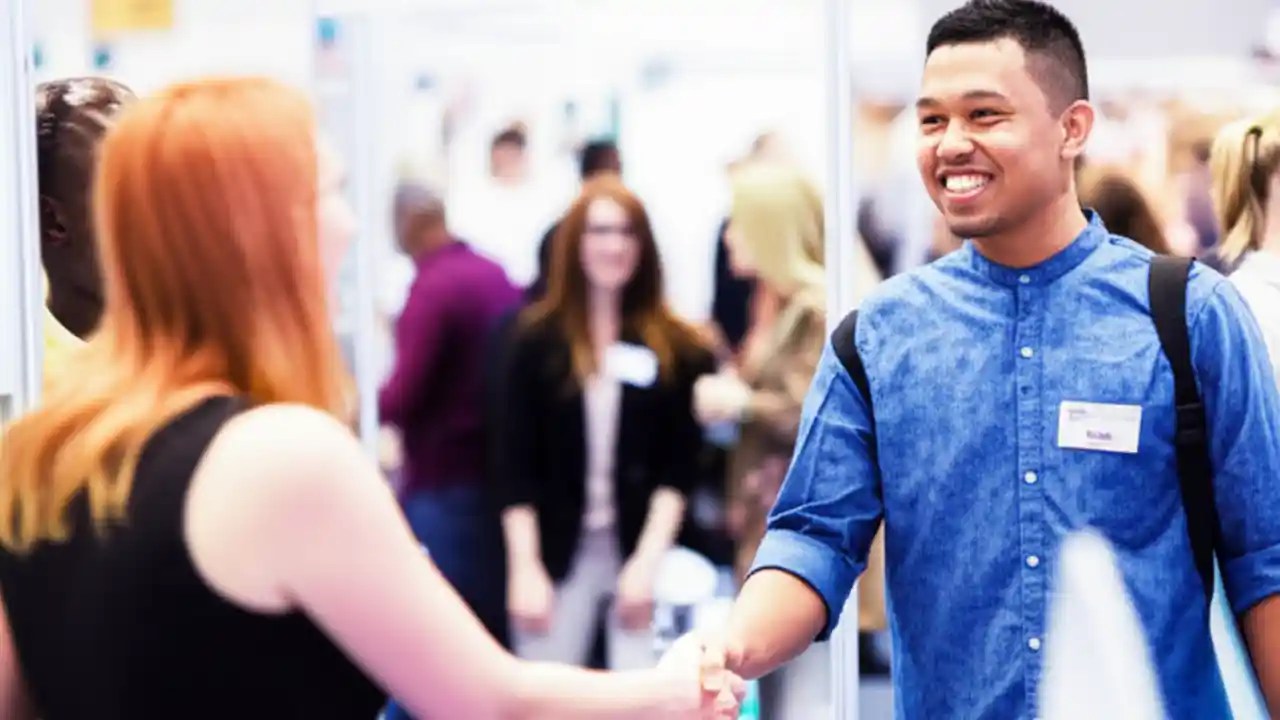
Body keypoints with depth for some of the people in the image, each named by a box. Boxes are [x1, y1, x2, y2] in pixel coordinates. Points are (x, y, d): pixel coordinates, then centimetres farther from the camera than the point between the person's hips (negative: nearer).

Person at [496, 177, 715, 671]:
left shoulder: (673, 346, 4)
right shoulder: (538, 339, 2)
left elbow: (680, 464, 0)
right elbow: (515, 466, 1)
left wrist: (648, 559, -11)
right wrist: (524, 569, -6)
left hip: (643, 555, 0)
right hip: (559, 555, 0)